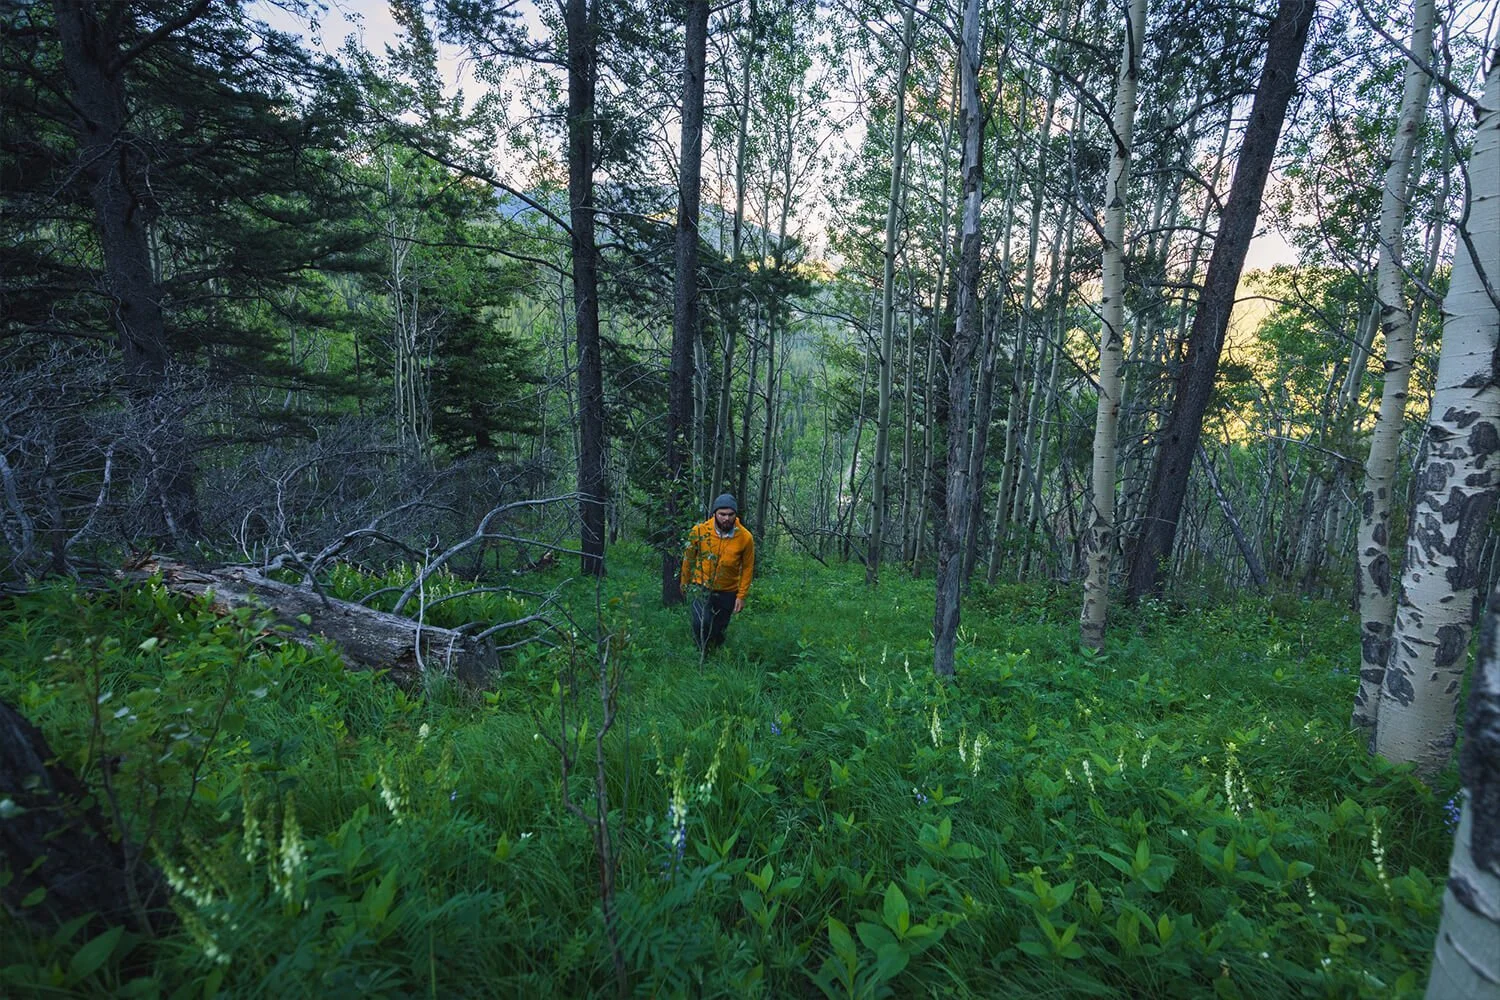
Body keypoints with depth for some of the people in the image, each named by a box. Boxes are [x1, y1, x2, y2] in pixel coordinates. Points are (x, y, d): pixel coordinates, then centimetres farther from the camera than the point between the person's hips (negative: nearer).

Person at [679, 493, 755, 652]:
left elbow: (747, 568, -3)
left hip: (727, 592, 1)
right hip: (702, 587, -1)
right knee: (701, 624, -20)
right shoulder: (699, 531, -16)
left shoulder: (745, 537, -16)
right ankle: (703, 654, 8)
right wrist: (685, 583, 12)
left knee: (718, 631, 12)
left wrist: (741, 596, -4)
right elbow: (688, 558, 1)